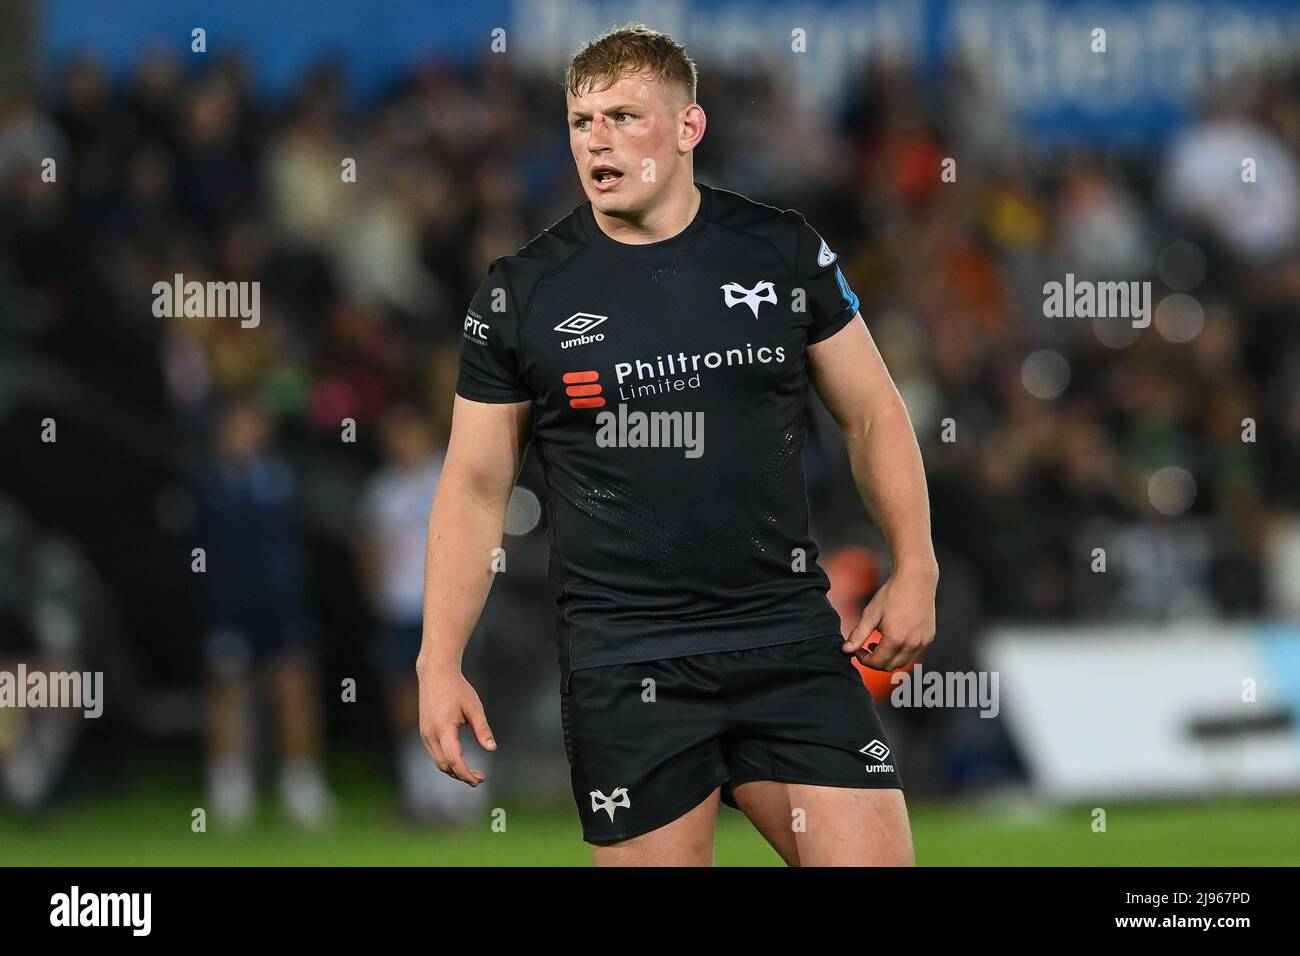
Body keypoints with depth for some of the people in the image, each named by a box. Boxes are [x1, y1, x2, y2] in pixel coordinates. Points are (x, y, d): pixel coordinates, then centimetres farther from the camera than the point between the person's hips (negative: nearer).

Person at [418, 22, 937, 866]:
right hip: (625, 666, -1)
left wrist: (915, 570, 2)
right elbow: (475, 486, 6)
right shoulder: (522, 292, 1)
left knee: (874, 856, -7)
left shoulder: (786, 253, 3)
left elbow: (873, 416, 12)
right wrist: (440, 665, -2)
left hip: (790, 640, 1)